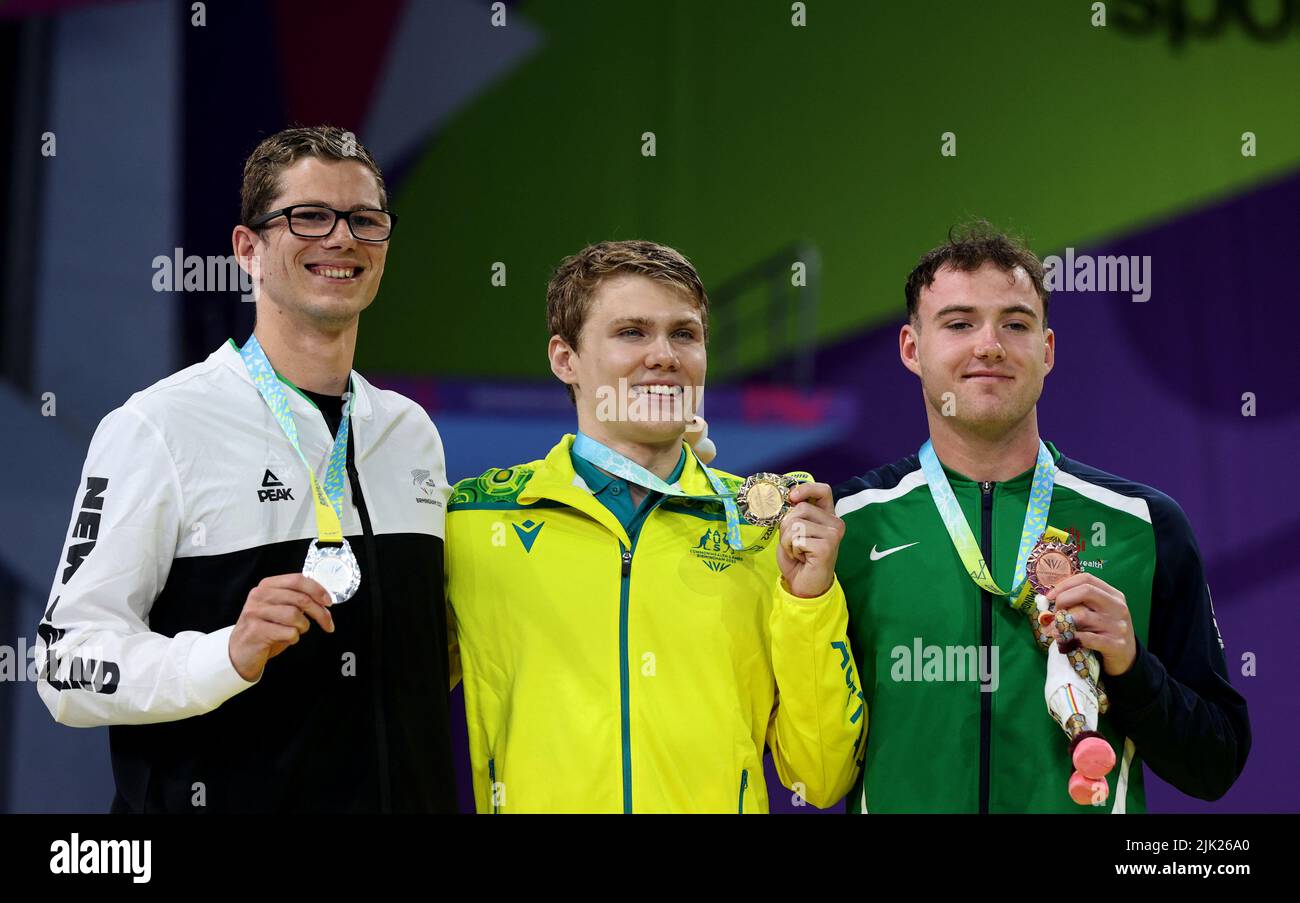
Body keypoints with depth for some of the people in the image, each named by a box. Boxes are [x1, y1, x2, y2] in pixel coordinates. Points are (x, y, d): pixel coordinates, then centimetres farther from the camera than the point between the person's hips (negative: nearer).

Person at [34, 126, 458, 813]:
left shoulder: (412, 432, 8)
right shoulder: (158, 426, -11)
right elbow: (69, 668, -17)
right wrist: (231, 656, -30)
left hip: (409, 795, 5)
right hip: (221, 796, -5)